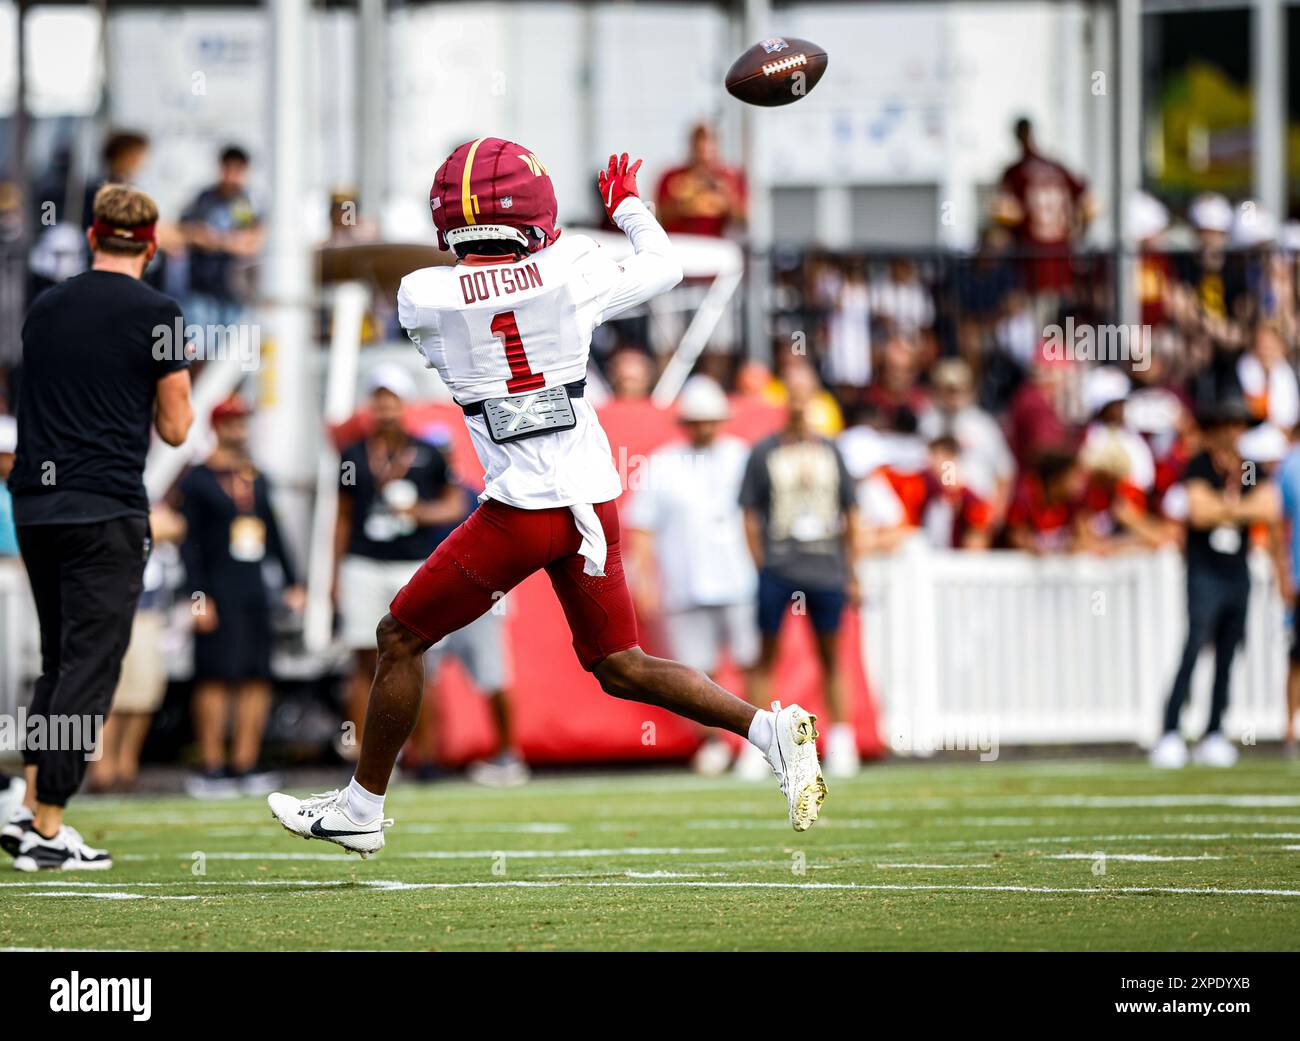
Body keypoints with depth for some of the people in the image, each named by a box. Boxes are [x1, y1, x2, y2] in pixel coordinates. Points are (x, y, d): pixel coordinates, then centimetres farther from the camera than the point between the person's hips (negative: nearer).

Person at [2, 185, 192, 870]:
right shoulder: (156, 314, -5)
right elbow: (175, 428, -2)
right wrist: (175, 395, 18)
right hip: (106, 508, -6)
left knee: (60, 661, 17)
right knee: (88, 667, -2)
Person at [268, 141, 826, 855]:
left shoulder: (422, 296, -8)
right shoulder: (570, 274, -2)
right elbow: (663, 269, 16)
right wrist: (626, 205, 35)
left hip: (523, 508, -4)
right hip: (595, 498, 4)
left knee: (401, 639, 12)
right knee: (618, 667, 14)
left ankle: (360, 808, 19)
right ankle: (772, 730, -2)